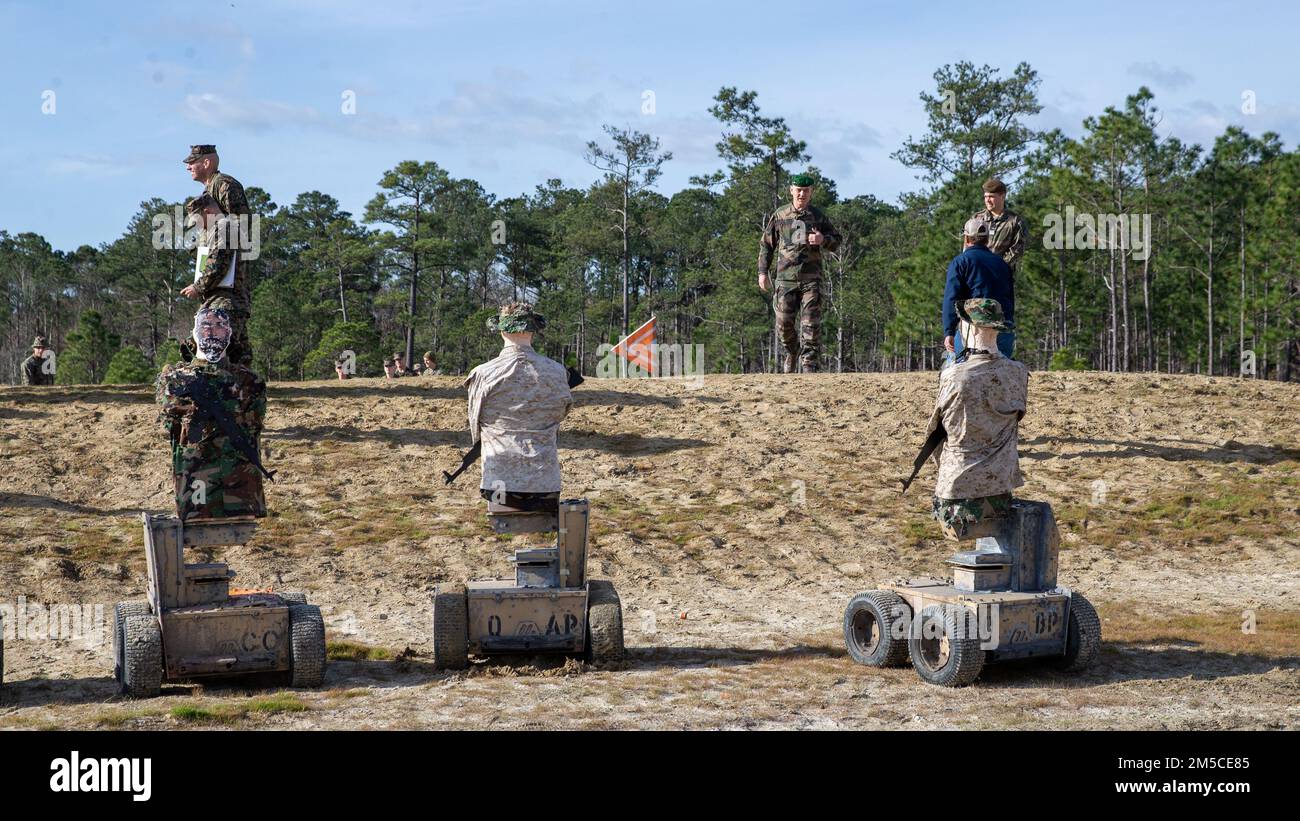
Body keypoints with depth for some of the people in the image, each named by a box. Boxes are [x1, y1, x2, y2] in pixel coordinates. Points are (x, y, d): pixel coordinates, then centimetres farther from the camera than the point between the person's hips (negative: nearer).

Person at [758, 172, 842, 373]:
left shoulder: (818, 216, 6)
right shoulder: (780, 215, 6)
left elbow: (836, 241, 11)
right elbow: (766, 245, 11)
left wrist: (823, 240, -11)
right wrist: (763, 272, 5)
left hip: (811, 279, -1)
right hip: (786, 279, 1)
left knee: (811, 325, -7)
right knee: (784, 325, 1)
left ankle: (810, 365, -3)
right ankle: (791, 350, 30)